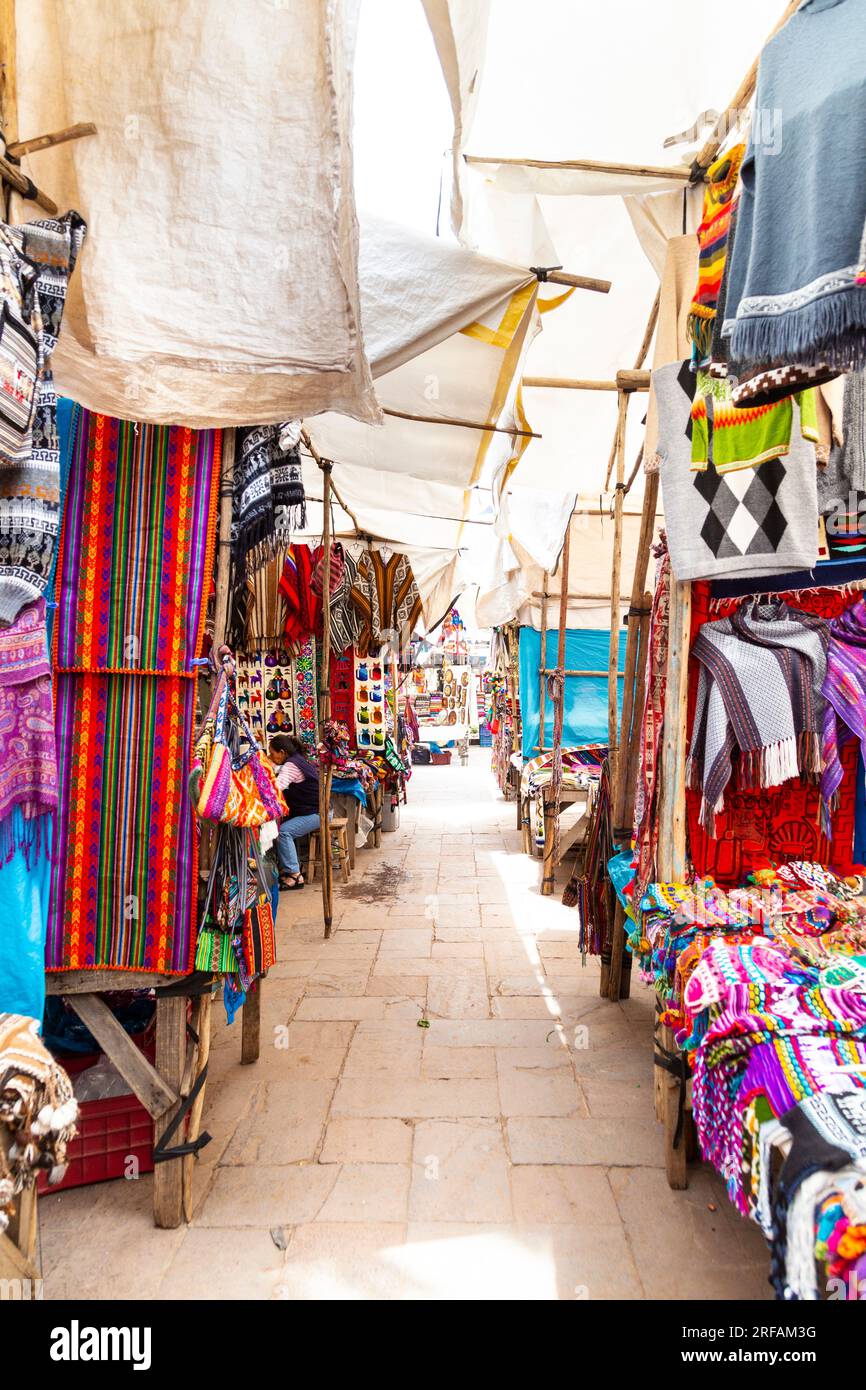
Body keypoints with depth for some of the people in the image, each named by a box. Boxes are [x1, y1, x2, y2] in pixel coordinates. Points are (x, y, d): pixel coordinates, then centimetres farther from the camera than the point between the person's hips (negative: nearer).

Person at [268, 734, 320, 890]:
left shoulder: (291, 765, -19)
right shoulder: (297, 759, 11)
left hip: (317, 813, -10)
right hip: (309, 809, 10)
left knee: (283, 831, -23)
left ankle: (294, 875, -18)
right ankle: (286, 868, 4)